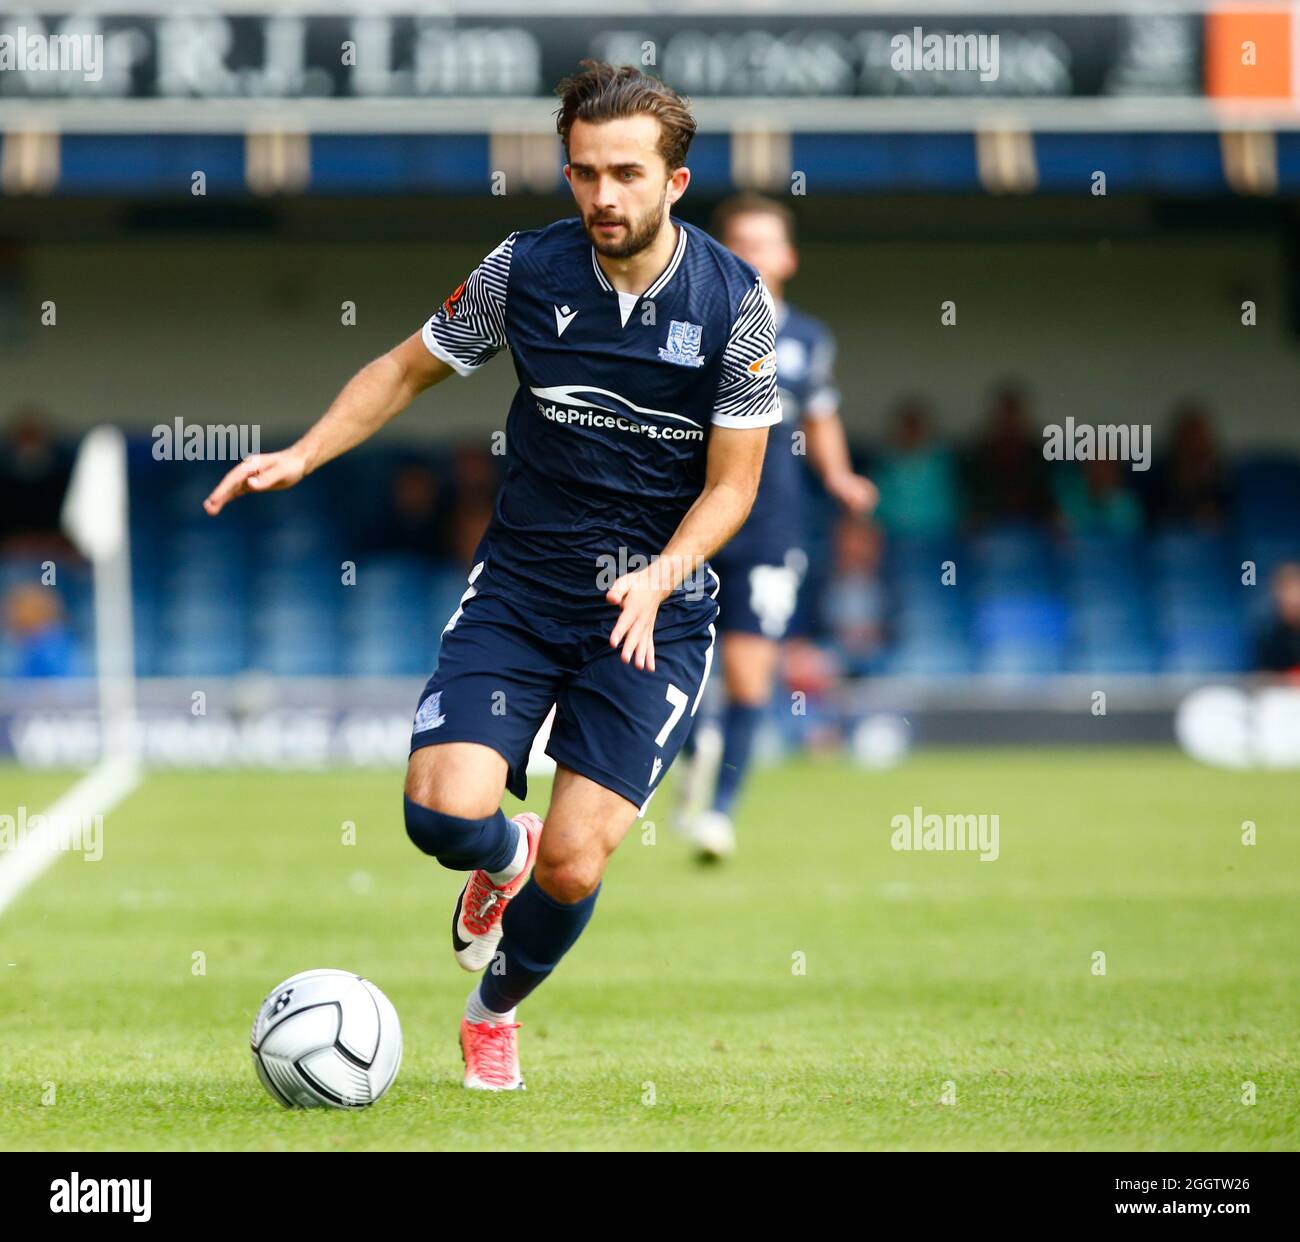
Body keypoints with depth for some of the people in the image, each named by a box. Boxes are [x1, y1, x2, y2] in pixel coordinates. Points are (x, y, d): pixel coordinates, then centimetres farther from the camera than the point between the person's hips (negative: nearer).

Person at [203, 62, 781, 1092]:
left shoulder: (736, 302, -9)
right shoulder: (526, 270, -5)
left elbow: (731, 483, -5)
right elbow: (408, 369, 11)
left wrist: (658, 579, -23)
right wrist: (303, 455, -2)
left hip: (657, 606, -1)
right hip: (521, 582, 1)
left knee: (572, 868, -11)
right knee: (444, 814, -20)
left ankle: (496, 1011, 24)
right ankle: (503, 857, 21)